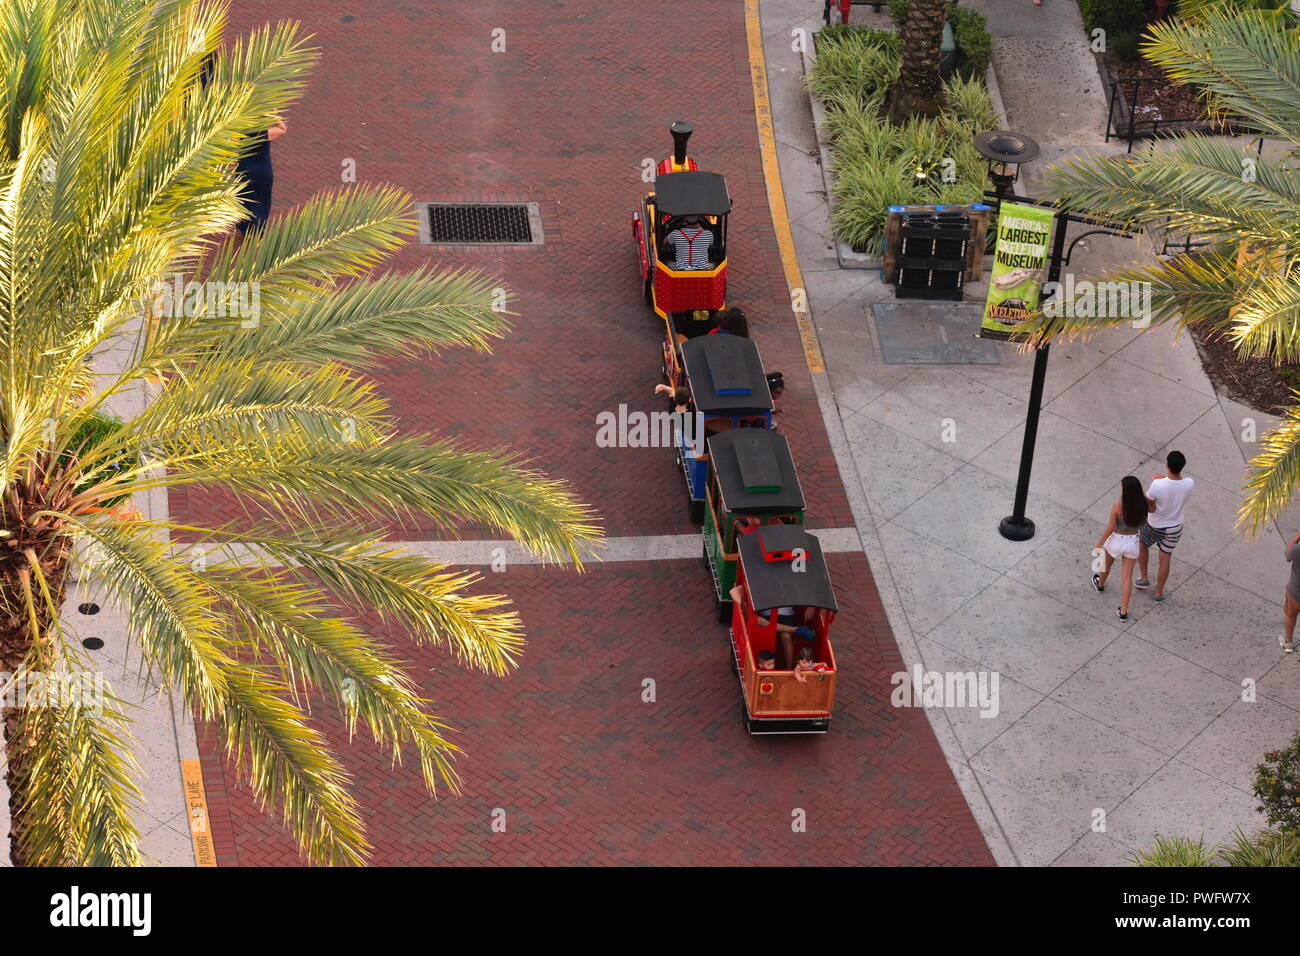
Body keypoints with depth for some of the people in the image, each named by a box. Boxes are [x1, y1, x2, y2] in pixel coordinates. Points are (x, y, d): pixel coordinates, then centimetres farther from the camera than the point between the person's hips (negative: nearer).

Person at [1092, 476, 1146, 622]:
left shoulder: (1117, 507, -29)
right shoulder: (1142, 504, -18)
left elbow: (1110, 528, -20)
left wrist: (1099, 543, -5)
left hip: (1117, 540, -2)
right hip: (1133, 542, 2)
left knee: (1106, 565, 32)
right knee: (1127, 577, 13)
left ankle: (1100, 584, 62)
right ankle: (1123, 611, 17)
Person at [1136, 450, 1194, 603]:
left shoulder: (1157, 485, -34)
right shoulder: (1189, 484, -24)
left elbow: (1150, 508, -21)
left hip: (1154, 527, -2)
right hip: (1174, 528, 2)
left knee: (1142, 545, 30)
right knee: (1165, 559, 20)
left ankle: (1143, 578, 40)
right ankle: (1158, 593, 32)